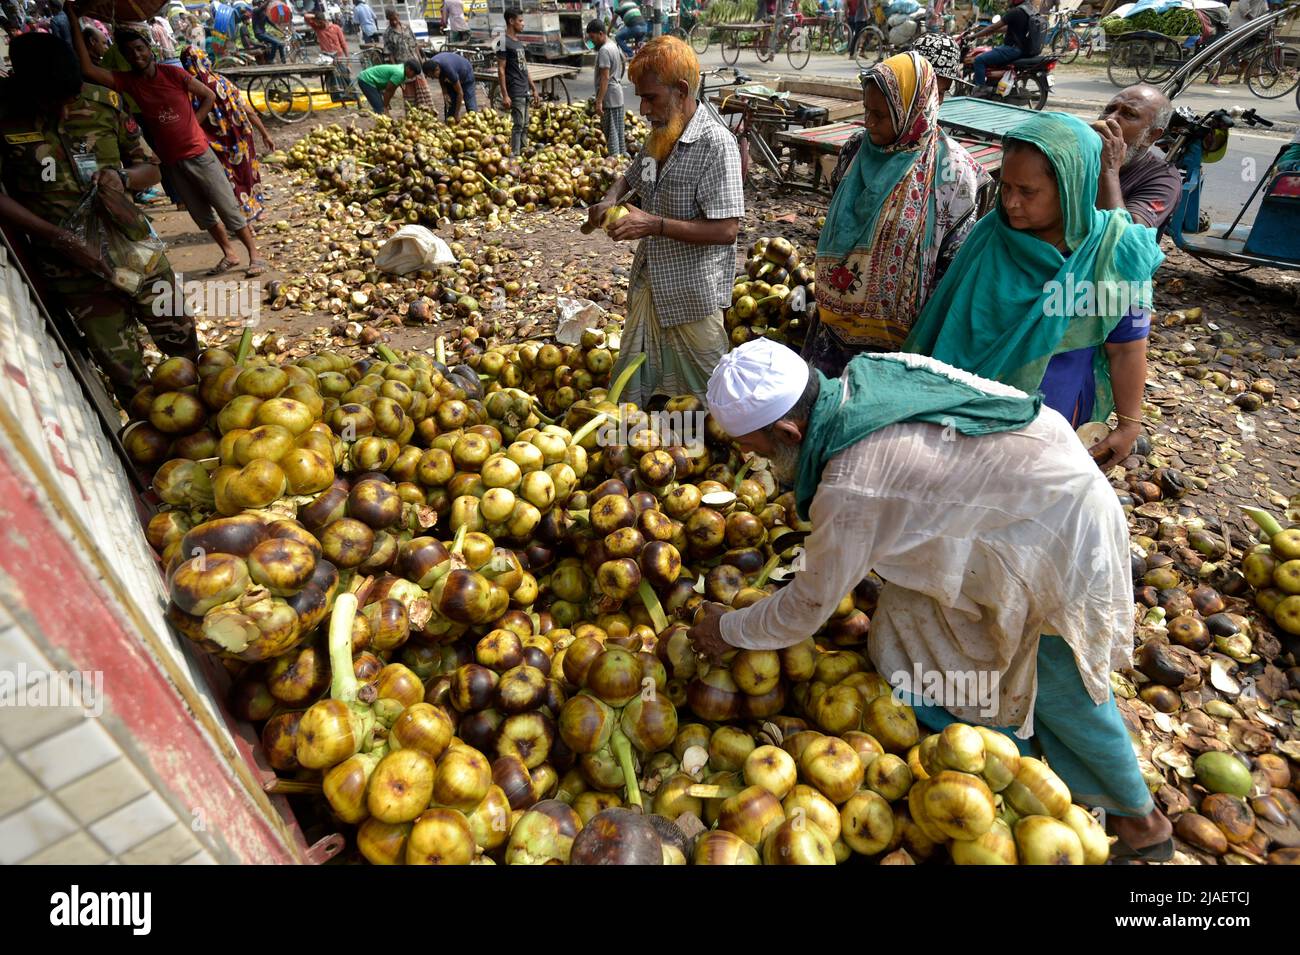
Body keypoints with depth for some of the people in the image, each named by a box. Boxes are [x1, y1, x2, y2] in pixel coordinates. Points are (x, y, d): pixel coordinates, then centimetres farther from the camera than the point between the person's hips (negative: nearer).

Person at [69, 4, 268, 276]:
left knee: (228, 207, -2)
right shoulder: (127, 81, -1)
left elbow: (209, 96, 2)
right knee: (201, 214, 10)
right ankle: (229, 255, 22)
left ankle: (255, 255, 4)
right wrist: (73, 17, -11)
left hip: (198, 153, -4)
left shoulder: (173, 73, -7)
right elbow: (87, 69, -11)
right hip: (170, 160, 4)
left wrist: (191, 125, -4)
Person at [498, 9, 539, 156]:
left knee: (525, 125, 11)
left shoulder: (519, 41, 16)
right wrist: (504, 95, -18)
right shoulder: (504, 42, -10)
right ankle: (514, 155, -5)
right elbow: (501, 70, -13)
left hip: (525, 90, 8)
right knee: (518, 125, -9)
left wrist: (533, 87, 18)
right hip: (515, 92, -8)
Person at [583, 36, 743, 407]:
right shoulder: (658, 136, 6)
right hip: (650, 283, 8)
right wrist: (610, 199, 3)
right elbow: (631, 176, 27)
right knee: (631, 389, 15)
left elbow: (726, 230, -24)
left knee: (702, 397, 8)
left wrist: (654, 224, -26)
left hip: (692, 293, -7)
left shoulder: (716, 143, -18)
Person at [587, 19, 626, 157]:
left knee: (610, 132, -6)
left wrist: (599, 101, -24)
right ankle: (623, 154, 23)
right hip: (618, 95, 10)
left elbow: (605, 78, -23)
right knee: (619, 131, 15)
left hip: (609, 97, -10)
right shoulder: (615, 46, 14)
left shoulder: (604, 50, -16)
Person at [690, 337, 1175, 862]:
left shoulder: (850, 492, -33)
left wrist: (729, 630, -1)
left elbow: (810, 606, -18)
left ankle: (1139, 819, 37)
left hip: (1061, 537, -8)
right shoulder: (867, 371, -11)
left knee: (1064, 693, 10)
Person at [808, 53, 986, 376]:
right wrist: (829, 294, 14)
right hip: (841, 312, 5)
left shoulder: (948, 169, -14)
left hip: (893, 323, -5)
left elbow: (956, 258, -9)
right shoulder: (868, 152, 2)